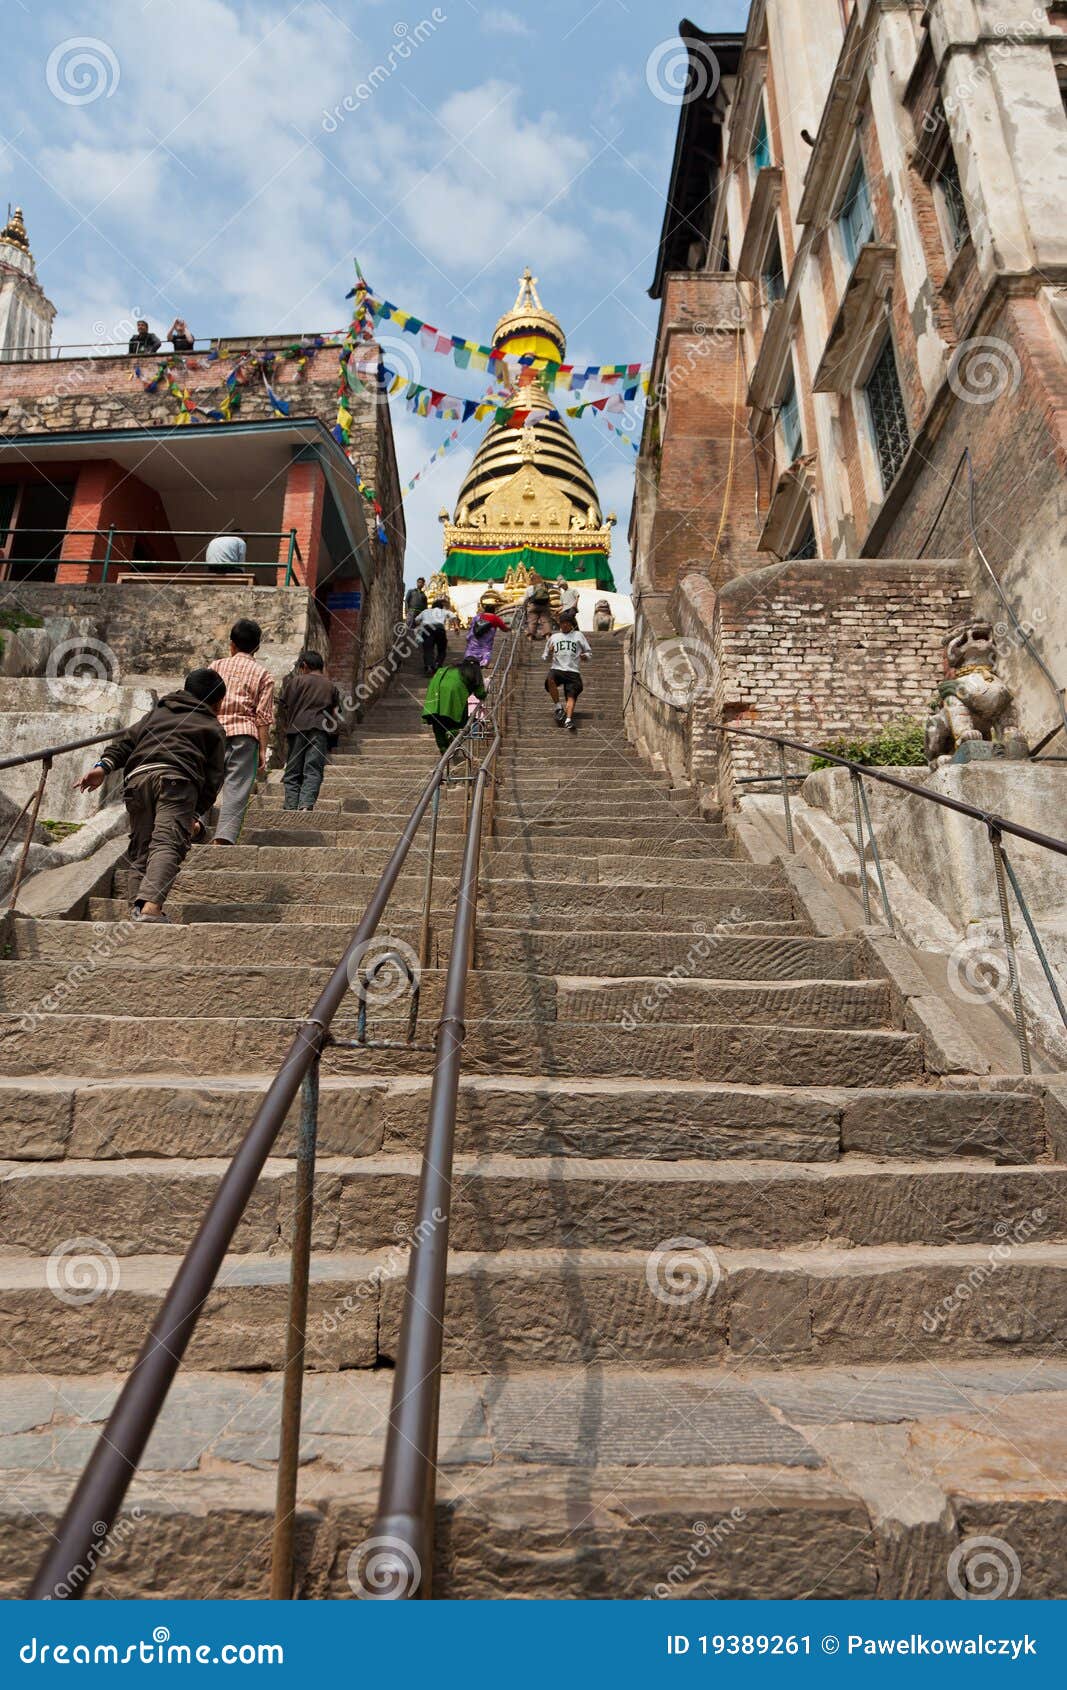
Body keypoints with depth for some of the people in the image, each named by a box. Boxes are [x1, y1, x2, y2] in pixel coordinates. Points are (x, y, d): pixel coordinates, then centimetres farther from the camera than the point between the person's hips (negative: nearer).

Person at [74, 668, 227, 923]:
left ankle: (142, 903, 0)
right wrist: (197, 814, 16)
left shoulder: (157, 712, 36)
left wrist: (104, 765, 9)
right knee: (167, 843, -16)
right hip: (176, 778, -4)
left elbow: (127, 739, 20)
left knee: (141, 845, 13)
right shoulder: (213, 728, 24)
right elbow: (213, 777, 15)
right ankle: (151, 906, -34)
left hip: (137, 777, 4)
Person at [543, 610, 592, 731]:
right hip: (557, 669, 0)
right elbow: (544, 659, 25)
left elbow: (589, 652, 20)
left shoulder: (578, 635, 20)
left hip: (573, 671, 0)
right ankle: (558, 707, -22)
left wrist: (585, 656, -4)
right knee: (550, 679, -34)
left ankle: (568, 720, -33)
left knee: (571, 696, -22)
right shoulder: (553, 637, 24)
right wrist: (549, 653, 1)